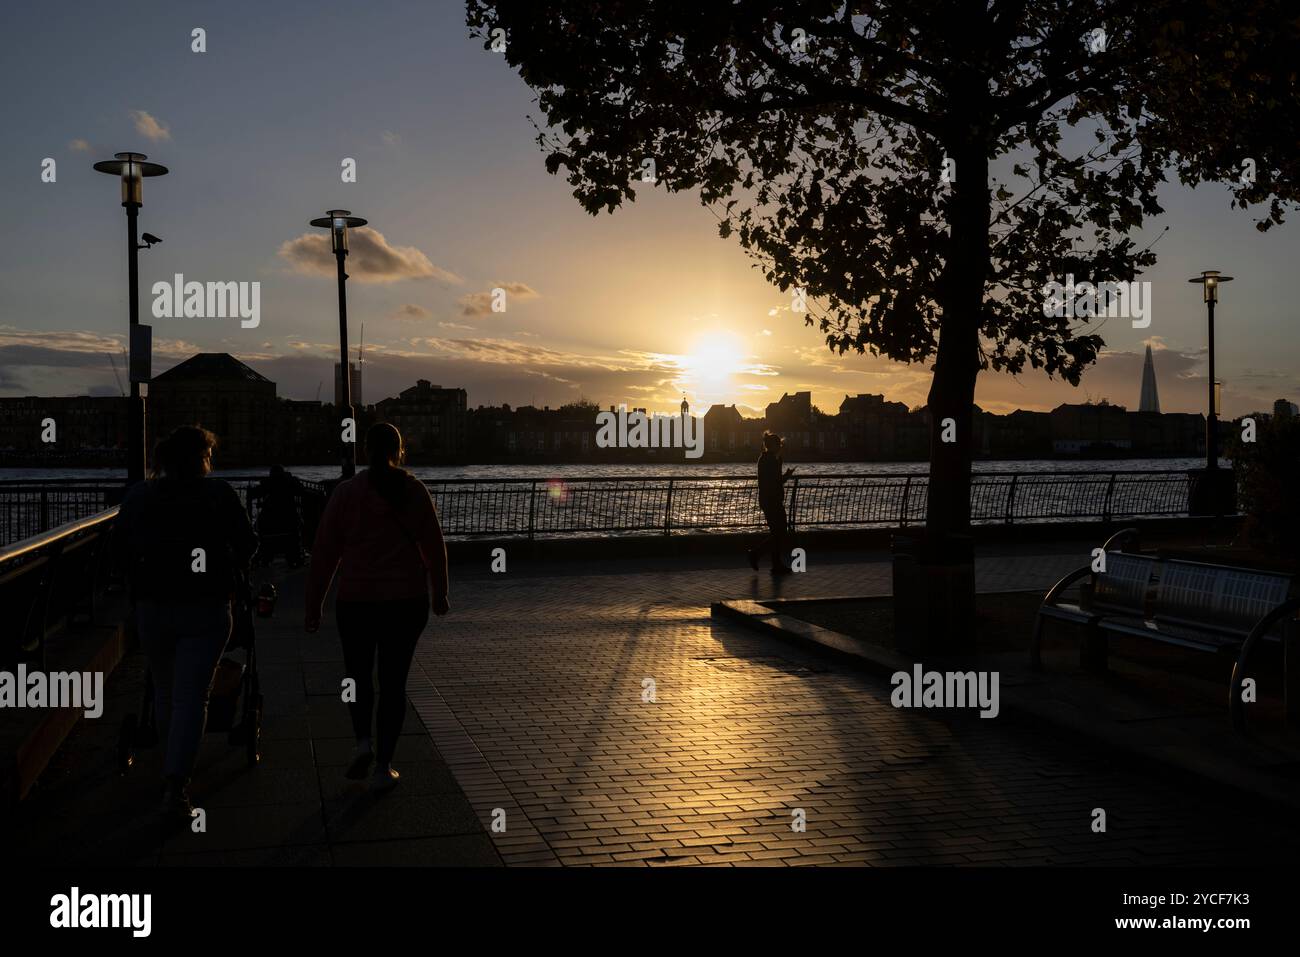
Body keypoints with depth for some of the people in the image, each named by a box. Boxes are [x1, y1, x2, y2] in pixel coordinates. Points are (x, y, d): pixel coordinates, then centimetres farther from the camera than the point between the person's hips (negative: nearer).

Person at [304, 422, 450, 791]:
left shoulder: (346, 492, -4)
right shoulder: (414, 490, -2)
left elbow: (324, 552, -2)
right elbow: (434, 547, 2)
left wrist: (313, 605, 6)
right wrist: (439, 593, 17)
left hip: (357, 599, 0)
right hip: (407, 600, 0)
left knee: (358, 674, 20)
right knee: (393, 681, 8)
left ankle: (363, 740, 1)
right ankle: (383, 766, 7)